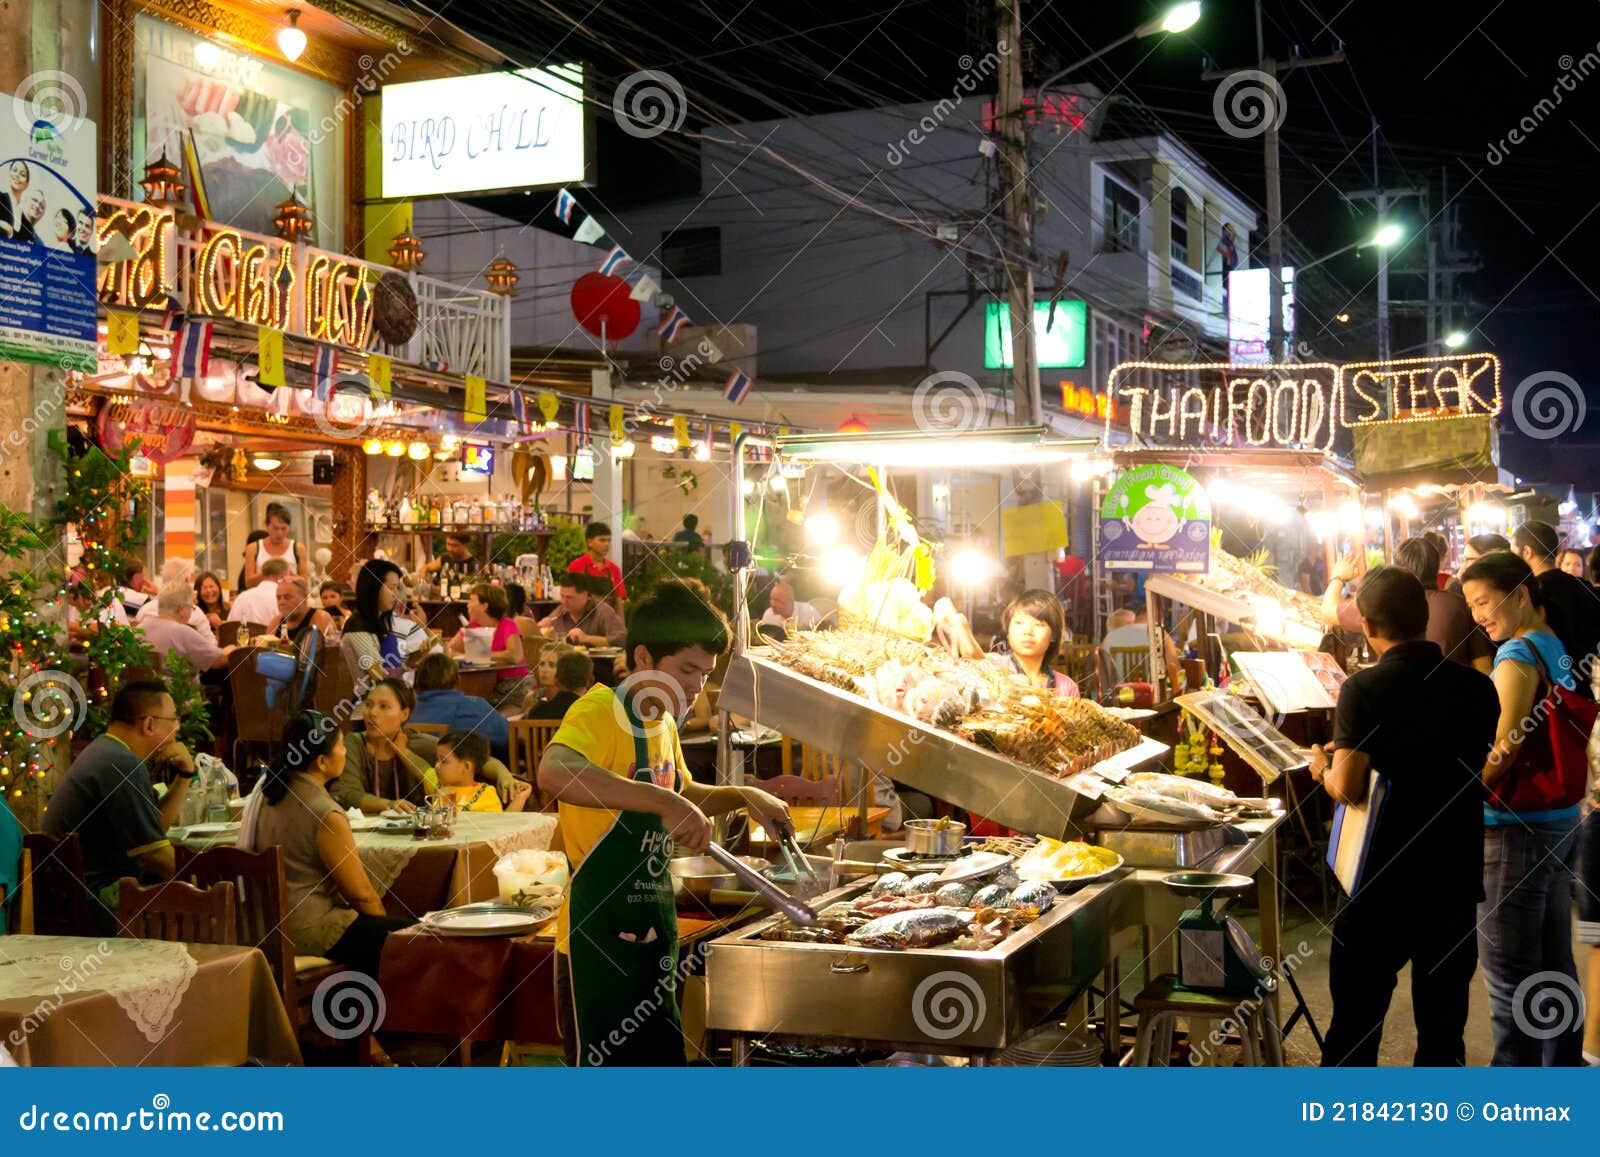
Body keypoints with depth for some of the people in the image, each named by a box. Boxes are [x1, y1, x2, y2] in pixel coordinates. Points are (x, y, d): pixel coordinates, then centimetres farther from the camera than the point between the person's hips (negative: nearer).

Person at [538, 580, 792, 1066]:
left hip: (653, 935, 9)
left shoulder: (664, 724, 12)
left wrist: (743, 796, 14)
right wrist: (664, 801, -41)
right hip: (599, 937, -9)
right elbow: (554, 772, -38)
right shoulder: (599, 710, -16)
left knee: (661, 1060, 17)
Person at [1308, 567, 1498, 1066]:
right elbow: (1480, 771, 13)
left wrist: (1324, 766, 1)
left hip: (1384, 878, -4)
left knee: (1356, 1017, 8)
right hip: (1457, 875, 4)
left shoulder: (1365, 688, -14)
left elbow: (1349, 789, -19)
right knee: (1443, 1021, 13)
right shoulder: (1476, 686, -1)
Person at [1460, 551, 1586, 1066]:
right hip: (1560, 822, 9)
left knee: (1509, 974, -3)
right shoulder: (1558, 649, 12)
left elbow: (1501, 748, -21)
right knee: (1554, 963, 16)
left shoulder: (1518, 655, -15)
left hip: (1516, 826, -9)